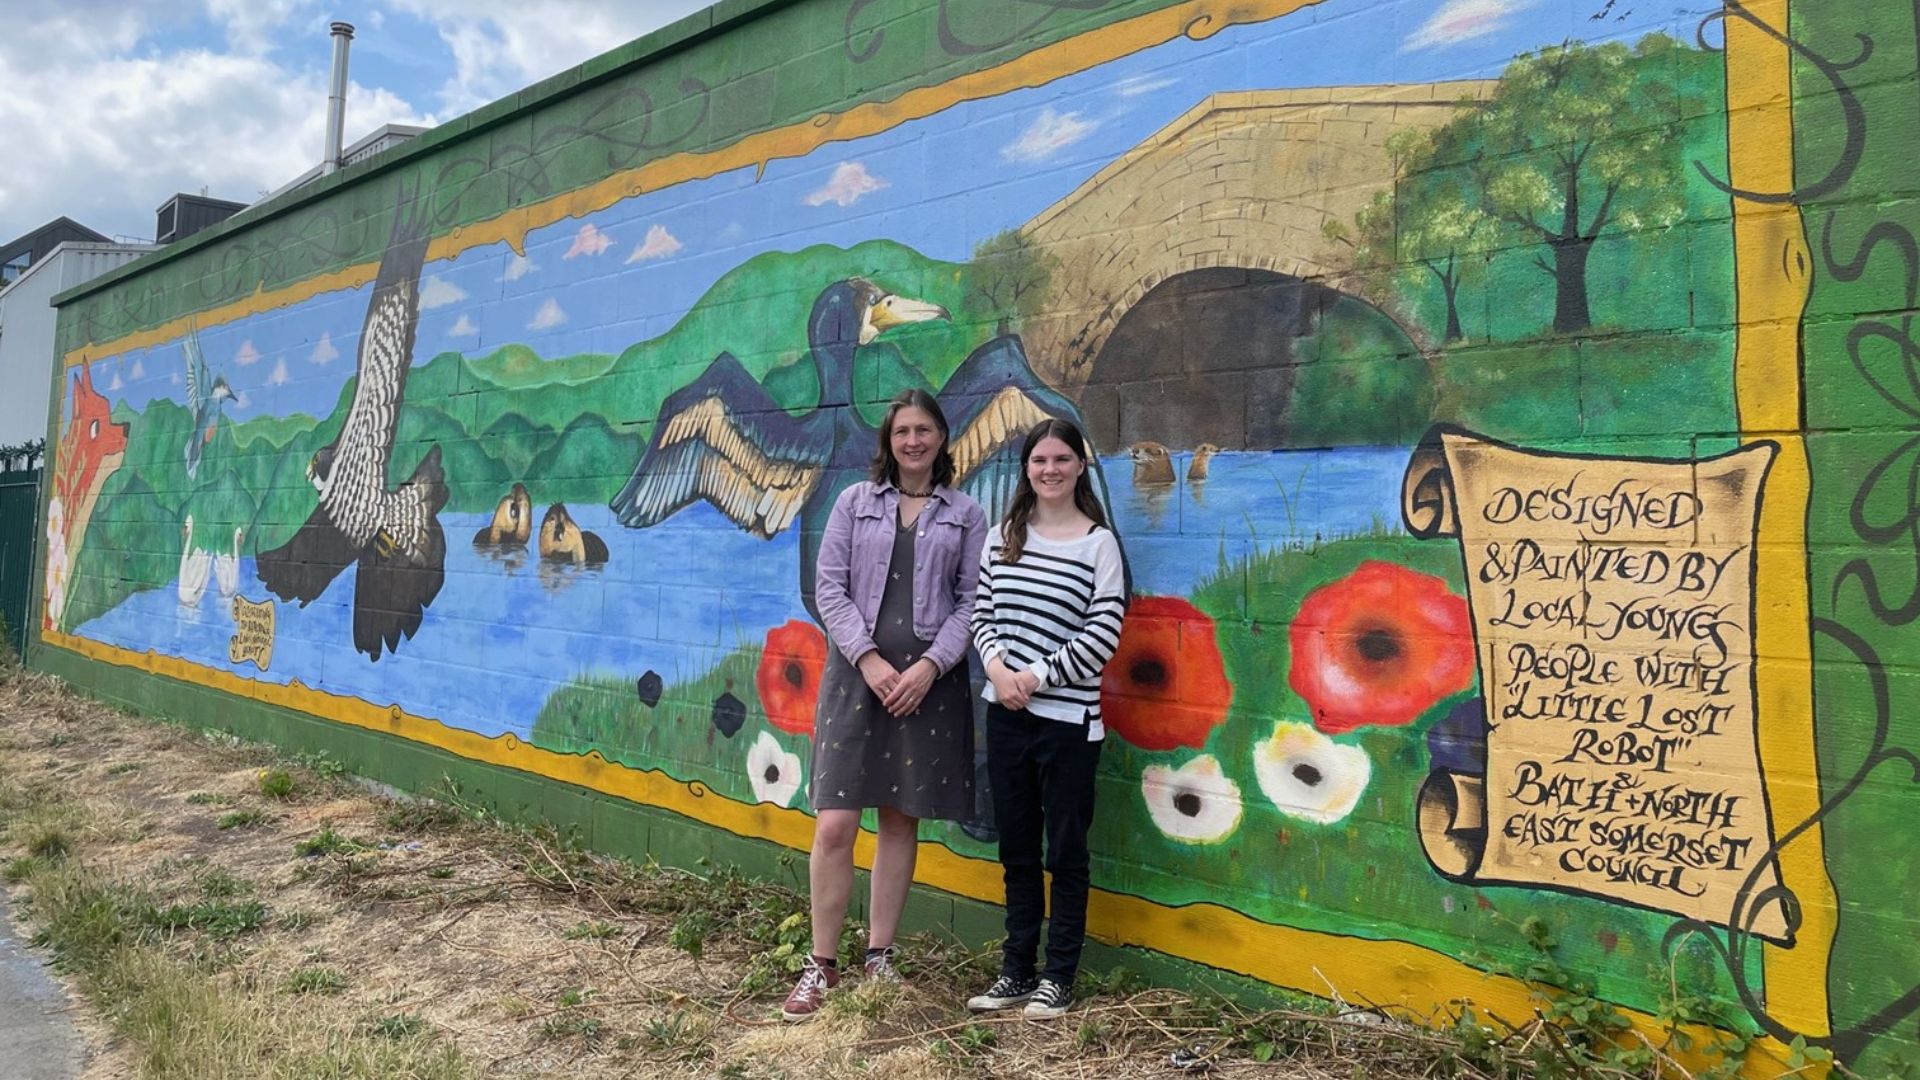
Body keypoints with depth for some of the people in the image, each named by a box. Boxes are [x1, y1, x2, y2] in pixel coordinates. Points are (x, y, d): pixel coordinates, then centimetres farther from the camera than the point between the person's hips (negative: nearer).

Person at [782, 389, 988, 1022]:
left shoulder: (965, 515, 8)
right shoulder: (855, 502, 8)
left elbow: (971, 601, 2)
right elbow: (829, 587, 2)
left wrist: (930, 665, -12)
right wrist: (868, 659, -11)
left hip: (929, 679, 1)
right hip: (856, 672, 0)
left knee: (901, 822, 8)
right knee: (834, 826, -4)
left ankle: (879, 957, 22)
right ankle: (821, 965, 11)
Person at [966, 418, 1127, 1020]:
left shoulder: (1099, 542, -6)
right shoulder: (1002, 537, 8)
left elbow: (1102, 635, -10)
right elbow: (982, 613, 8)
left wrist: (1035, 675, -13)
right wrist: (998, 667, -9)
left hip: (1068, 719, -4)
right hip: (1007, 714, 4)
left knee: (1065, 851, 7)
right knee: (1016, 847, 13)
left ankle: (1058, 977, 21)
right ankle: (1016, 970, 26)